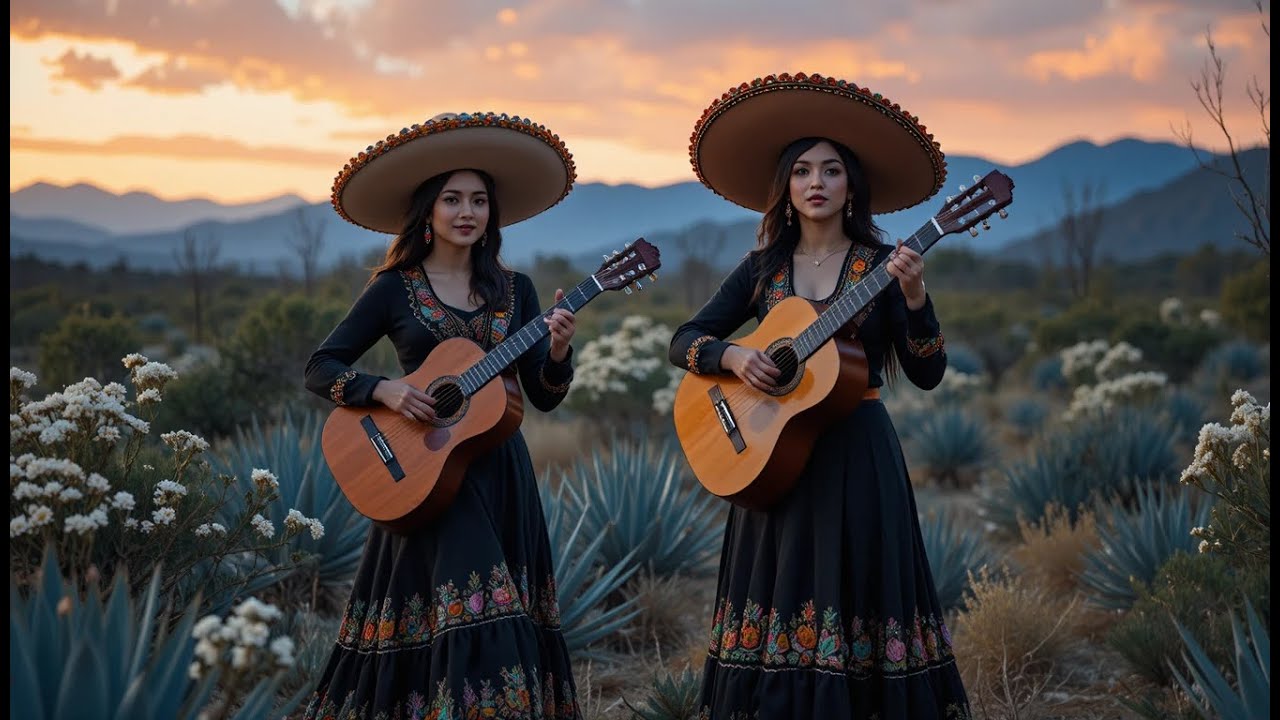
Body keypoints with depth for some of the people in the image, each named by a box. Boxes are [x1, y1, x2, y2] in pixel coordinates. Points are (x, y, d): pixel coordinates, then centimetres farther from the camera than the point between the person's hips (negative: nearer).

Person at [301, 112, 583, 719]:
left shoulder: (513, 291, 9)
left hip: (501, 473, 4)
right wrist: (385, 390, -17)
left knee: (510, 623, 3)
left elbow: (543, 397, 6)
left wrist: (558, 351, -14)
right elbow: (320, 369, -1)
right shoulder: (394, 288, 0)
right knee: (465, 616, -13)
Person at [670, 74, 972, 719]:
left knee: (855, 596, -2)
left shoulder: (882, 265, 0)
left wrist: (913, 296, -22)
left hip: (858, 456, -2)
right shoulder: (763, 267, 7)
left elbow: (927, 374, -7)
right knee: (776, 601, 5)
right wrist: (732, 356, -14)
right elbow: (682, 342, 6)